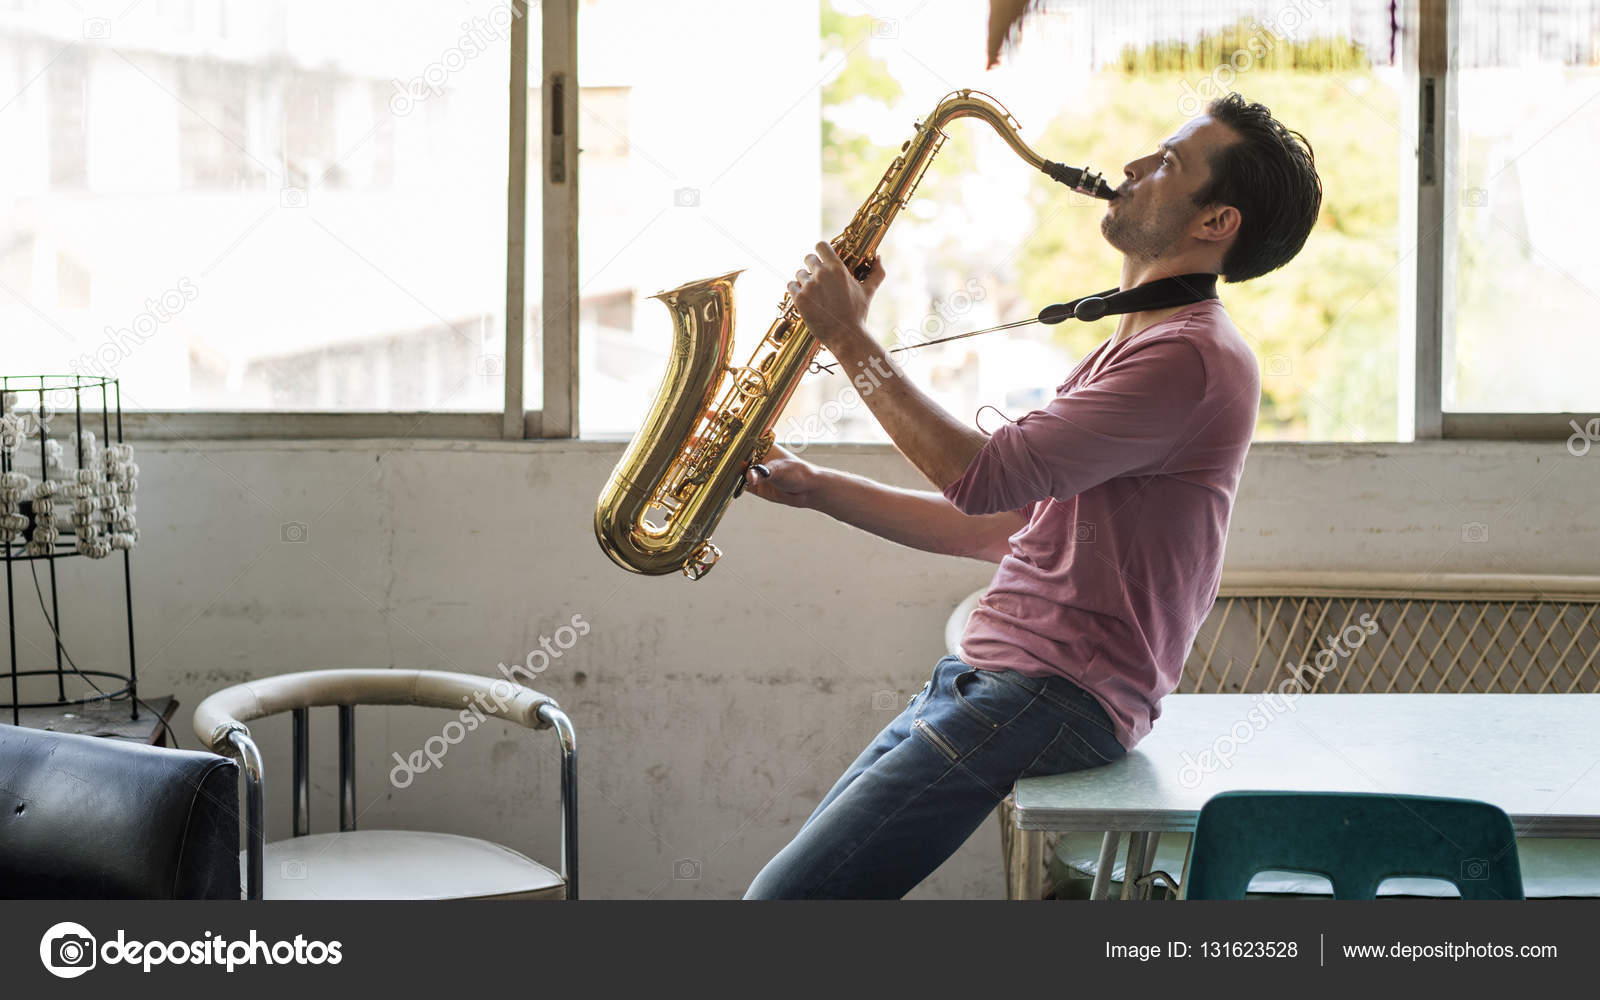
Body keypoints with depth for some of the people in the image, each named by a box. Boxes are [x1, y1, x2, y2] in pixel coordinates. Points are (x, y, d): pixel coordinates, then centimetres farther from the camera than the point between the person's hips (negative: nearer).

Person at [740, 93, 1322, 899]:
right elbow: (996, 526, 21)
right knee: (799, 878, 8)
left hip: (1055, 701, -10)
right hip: (986, 678, 10)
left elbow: (984, 479, -19)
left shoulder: (1192, 357, -14)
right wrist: (816, 488, 14)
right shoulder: (1130, 351, 22)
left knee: (787, 898, -15)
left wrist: (850, 340, -10)